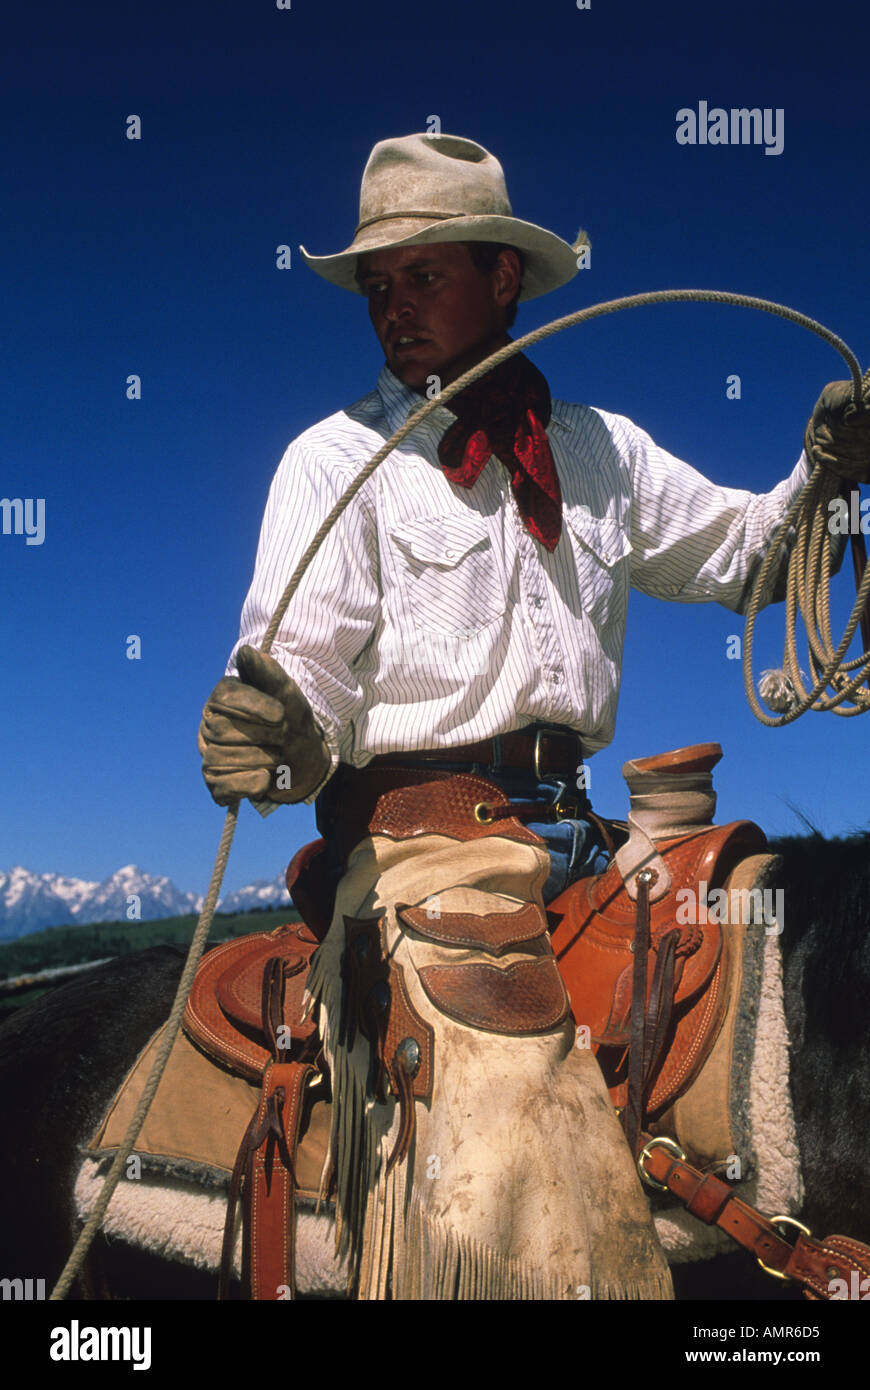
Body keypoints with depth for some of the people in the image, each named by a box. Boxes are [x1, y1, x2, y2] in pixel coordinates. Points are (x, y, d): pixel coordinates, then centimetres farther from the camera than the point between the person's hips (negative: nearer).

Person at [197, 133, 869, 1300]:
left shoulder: (601, 451, 15)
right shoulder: (337, 459, 1)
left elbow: (737, 554, 26)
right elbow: (307, 665, -8)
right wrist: (275, 731, -31)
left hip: (584, 841, 5)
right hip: (428, 842, -5)